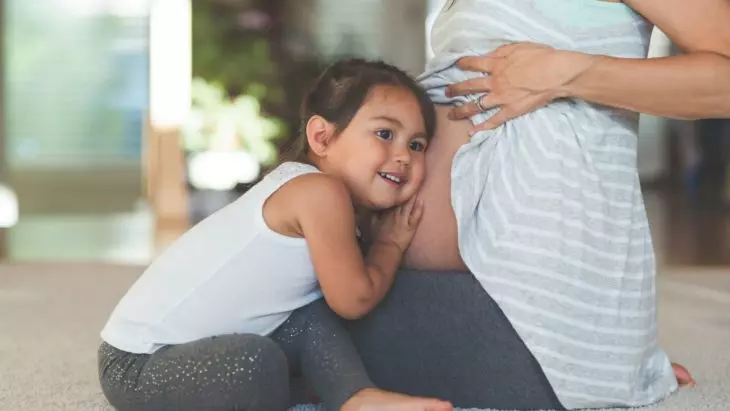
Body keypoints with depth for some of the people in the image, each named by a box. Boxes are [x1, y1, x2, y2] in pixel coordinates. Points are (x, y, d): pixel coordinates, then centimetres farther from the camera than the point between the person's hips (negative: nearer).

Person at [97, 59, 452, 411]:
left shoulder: (301, 191, 10)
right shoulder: (320, 192, -19)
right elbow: (354, 299, -16)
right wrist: (390, 243, 0)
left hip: (192, 346, 10)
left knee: (313, 317, 13)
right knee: (256, 361, -34)